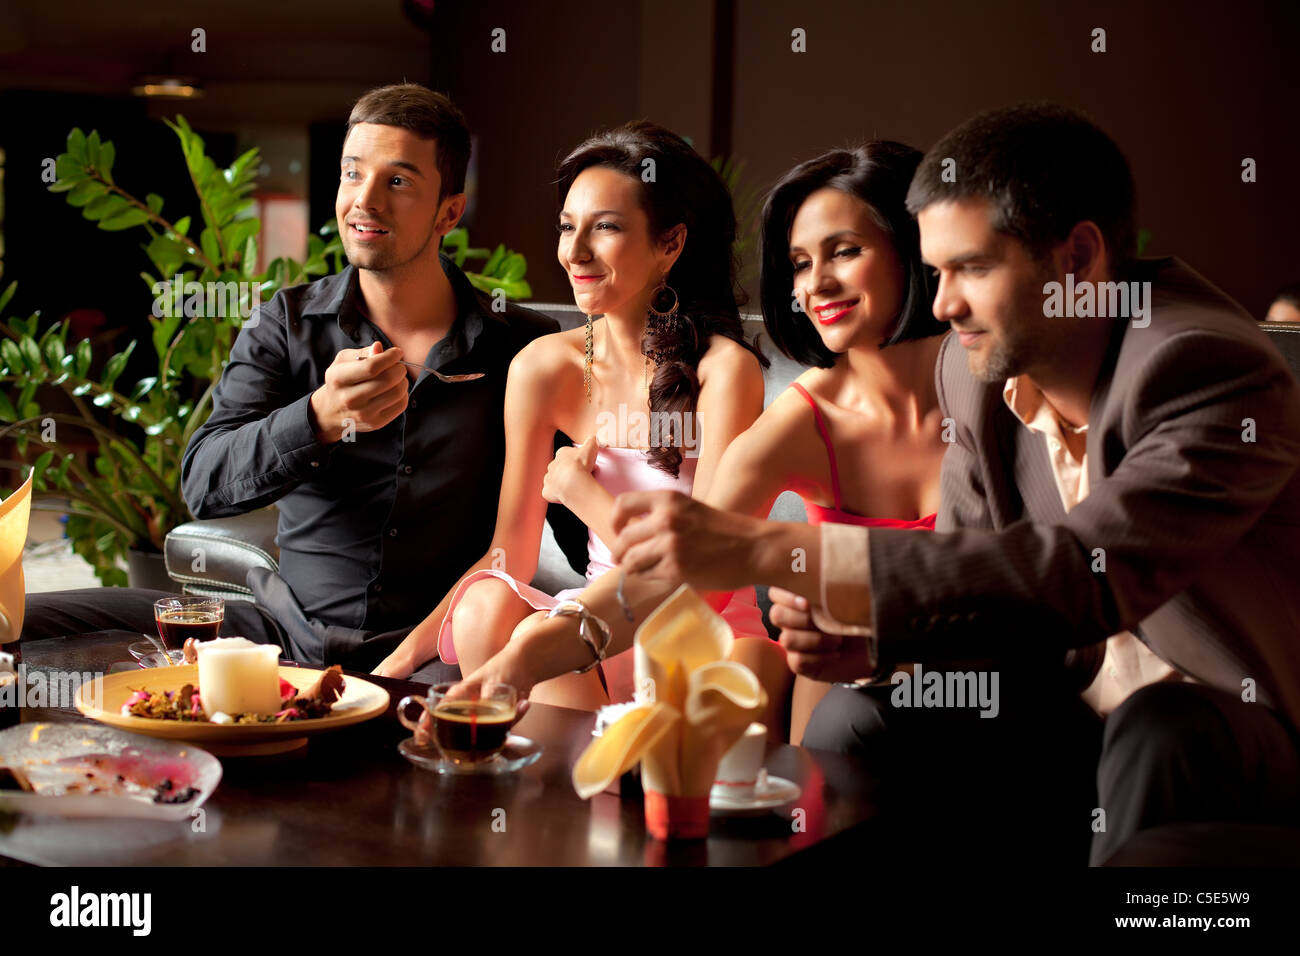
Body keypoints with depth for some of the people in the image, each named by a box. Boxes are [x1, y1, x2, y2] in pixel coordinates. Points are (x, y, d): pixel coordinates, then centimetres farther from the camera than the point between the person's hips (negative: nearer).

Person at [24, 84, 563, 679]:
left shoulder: (523, 346, 1)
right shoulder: (285, 325, 6)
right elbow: (203, 485, -6)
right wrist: (321, 418, -24)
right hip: (291, 626, 2)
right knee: (24, 626, -13)